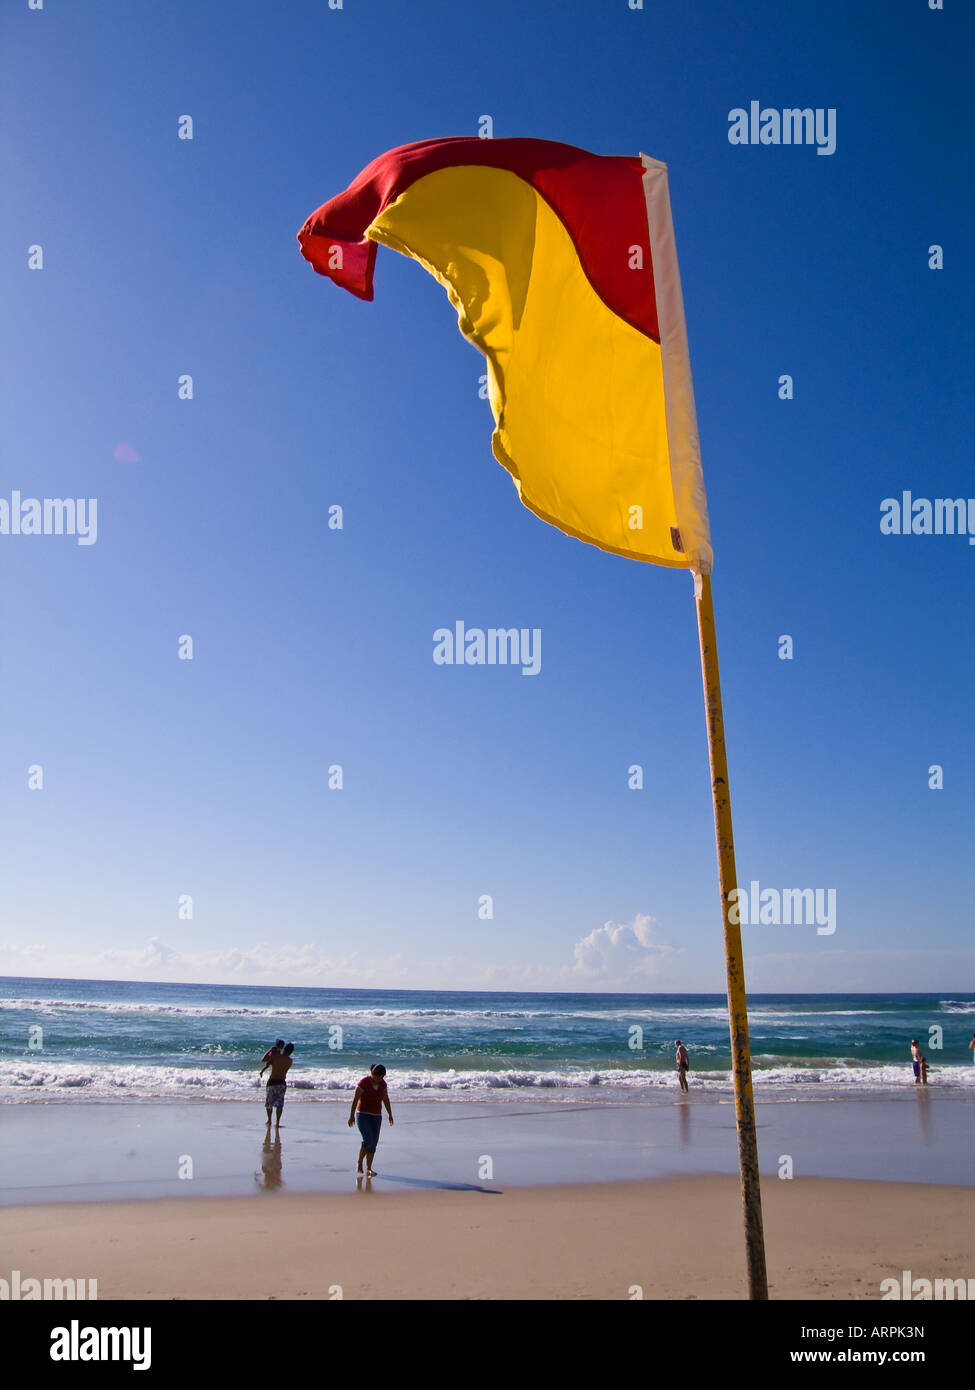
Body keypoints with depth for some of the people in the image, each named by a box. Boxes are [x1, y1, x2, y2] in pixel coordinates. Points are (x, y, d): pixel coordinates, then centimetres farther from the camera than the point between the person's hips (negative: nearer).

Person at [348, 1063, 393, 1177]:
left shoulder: (382, 1083, 0)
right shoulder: (364, 1082, -17)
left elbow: (386, 1099, 9)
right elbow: (355, 1099, -15)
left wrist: (390, 1114, 9)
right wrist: (351, 1116, -15)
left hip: (376, 1116, 5)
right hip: (363, 1115, -5)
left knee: (374, 1143, 0)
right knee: (368, 1141, -17)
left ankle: (368, 1169, 7)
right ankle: (359, 1164, 3)